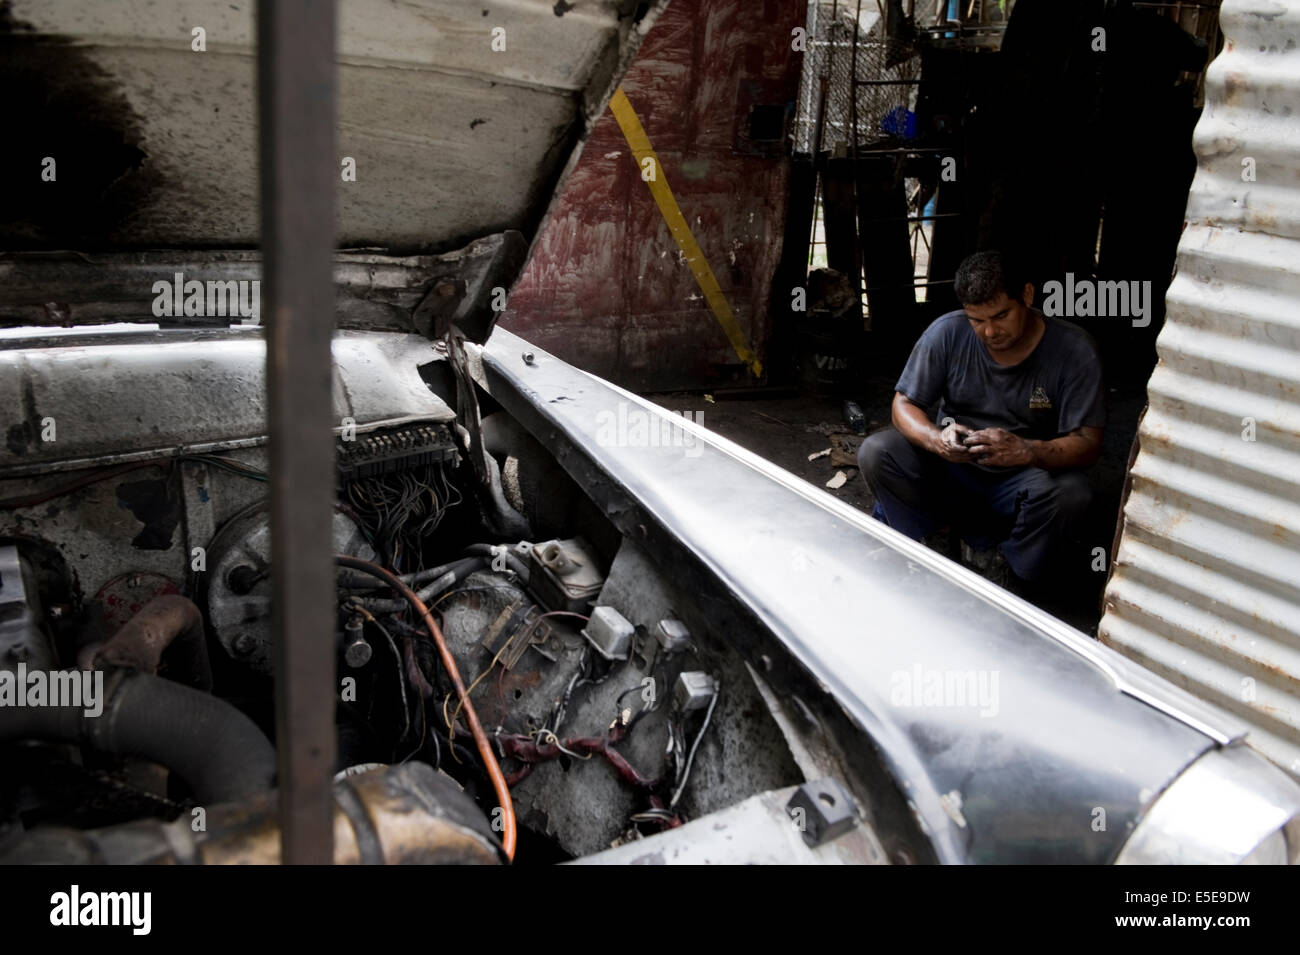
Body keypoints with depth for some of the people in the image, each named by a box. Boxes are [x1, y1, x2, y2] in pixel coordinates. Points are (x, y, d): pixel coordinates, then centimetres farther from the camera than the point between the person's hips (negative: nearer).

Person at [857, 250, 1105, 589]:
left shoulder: (1073, 350, -15)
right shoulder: (947, 333, -11)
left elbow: (1088, 443, -19)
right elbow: (904, 404, -7)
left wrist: (1026, 451, -41)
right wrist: (937, 439, -31)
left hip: (1024, 477, -1)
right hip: (951, 468, 2)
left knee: (1070, 492, -35)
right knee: (875, 453, -23)